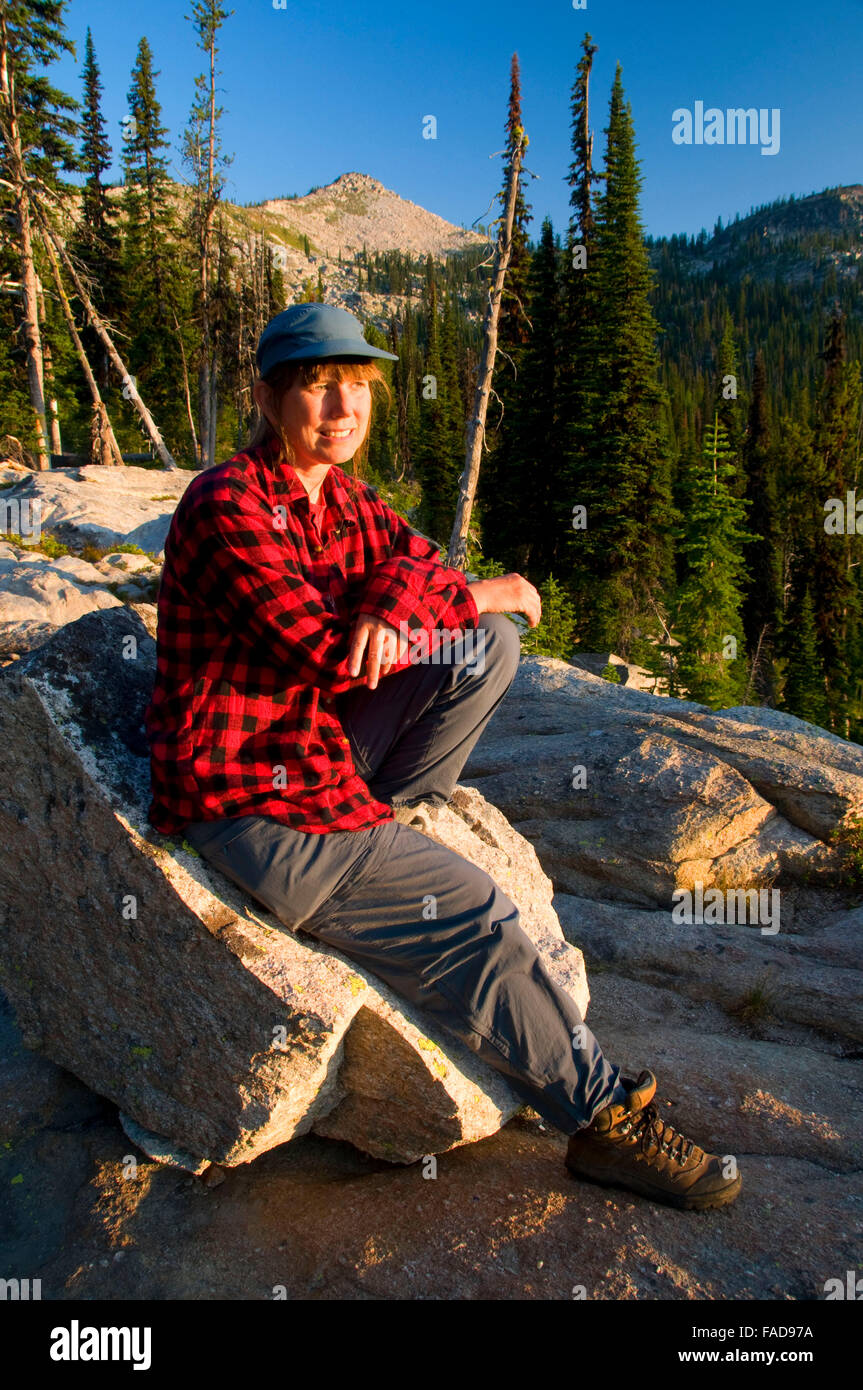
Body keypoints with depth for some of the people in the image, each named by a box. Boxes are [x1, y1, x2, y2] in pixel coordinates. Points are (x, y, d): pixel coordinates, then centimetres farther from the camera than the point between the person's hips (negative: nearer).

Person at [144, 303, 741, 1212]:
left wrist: (390, 611, -25)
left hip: (324, 746, 8)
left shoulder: (342, 497, 9)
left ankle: (387, 813, -2)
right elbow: (326, 650, -25)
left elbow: (423, 563, 0)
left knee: (491, 646, -4)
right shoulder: (227, 506, -18)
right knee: (469, 914, -13)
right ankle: (603, 1114, 4)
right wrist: (473, 597, -13)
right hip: (249, 802, -8)